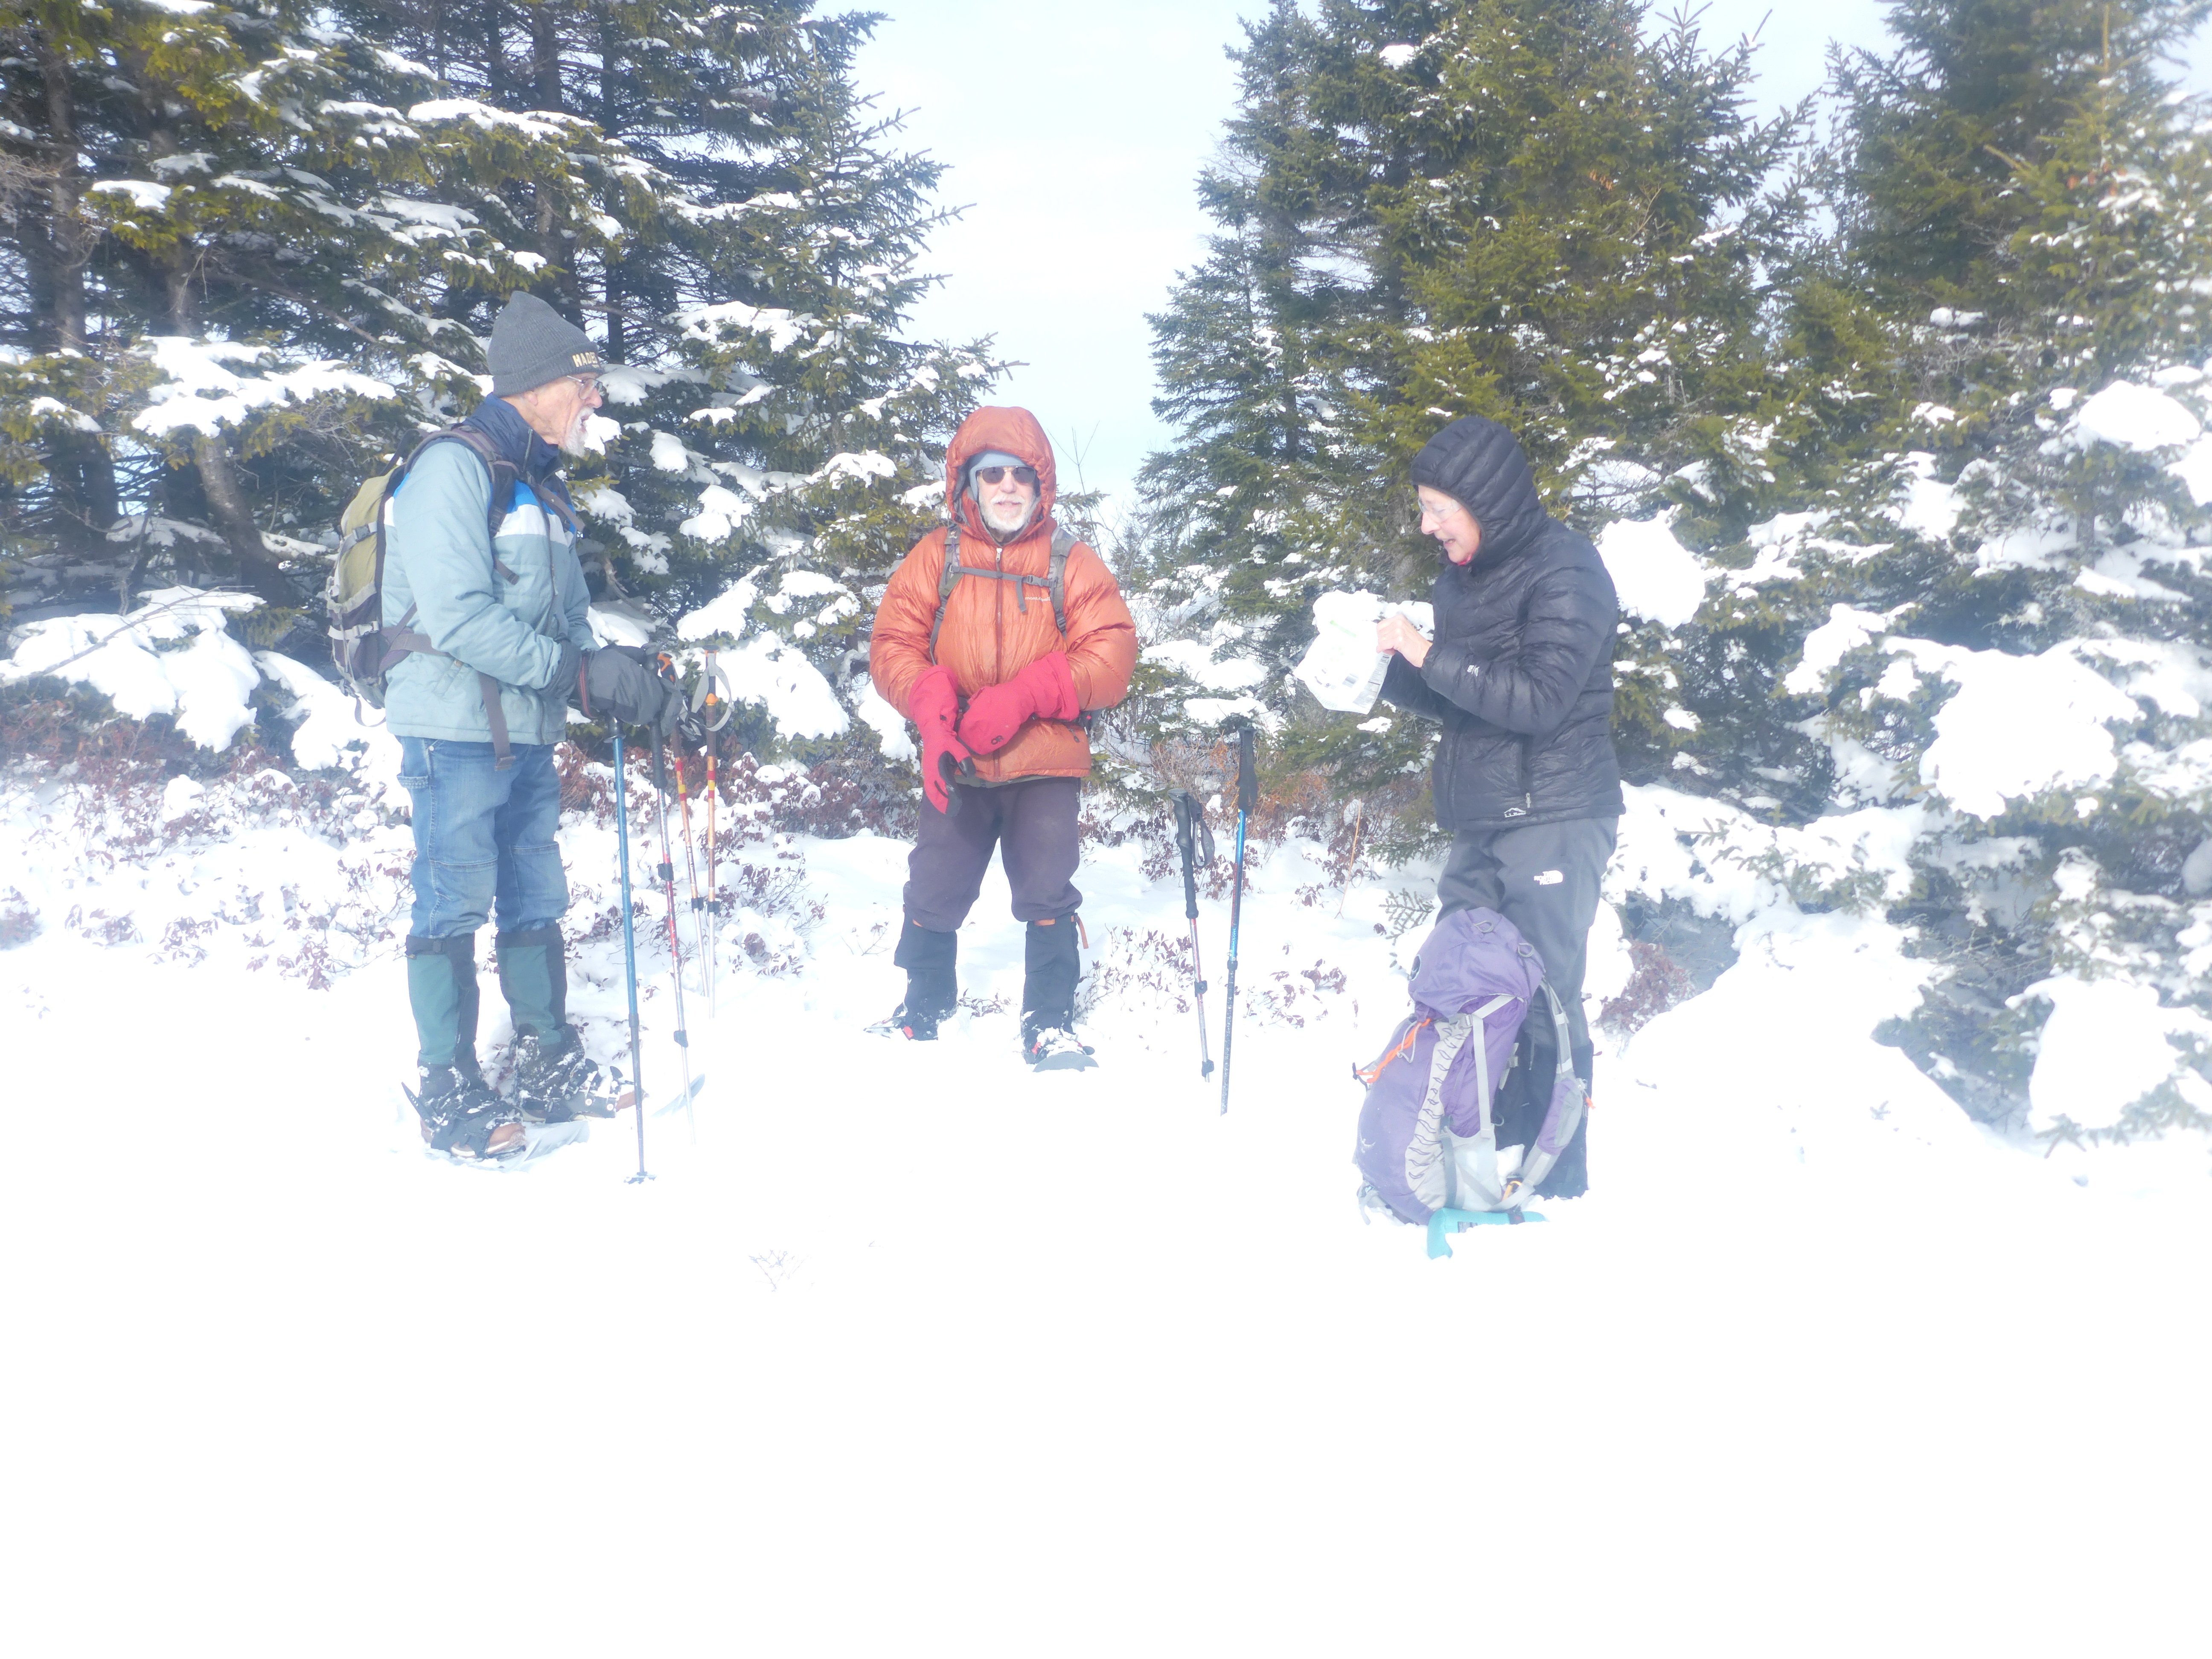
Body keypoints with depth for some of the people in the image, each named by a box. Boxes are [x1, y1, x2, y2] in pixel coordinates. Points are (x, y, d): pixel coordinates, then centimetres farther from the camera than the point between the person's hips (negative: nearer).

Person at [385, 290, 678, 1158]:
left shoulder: (542, 485, 16)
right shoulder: (453, 467, -12)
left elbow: (566, 614, 17)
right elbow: (457, 617, -22)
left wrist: (627, 677, 0)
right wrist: (580, 672, -23)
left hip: (528, 733, 8)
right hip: (456, 728, -8)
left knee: (535, 901, 12)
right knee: (455, 901, -3)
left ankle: (550, 1064, 23)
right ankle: (447, 1089, 6)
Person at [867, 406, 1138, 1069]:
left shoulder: (1072, 563, 1)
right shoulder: (935, 556, 4)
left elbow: (1111, 654, -7)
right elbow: (893, 645, 0)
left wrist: (1023, 695, -19)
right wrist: (933, 706, -19)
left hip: (1044, 765, -1)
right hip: (955, 766, 2)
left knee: (1048, 895, -3)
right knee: (934, 893, 8)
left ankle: (1050, 1021, 13)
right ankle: (924, 1006, 30)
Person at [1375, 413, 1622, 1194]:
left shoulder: (1563, 570, -9)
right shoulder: (1463, 575, 15)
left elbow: (1539, 699, -19)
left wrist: (1430, 655, -18)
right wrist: (1389, 664, 0)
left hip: (1553, 817, -8)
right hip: (1481, 821, 8)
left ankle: (1559, 1174, 6)